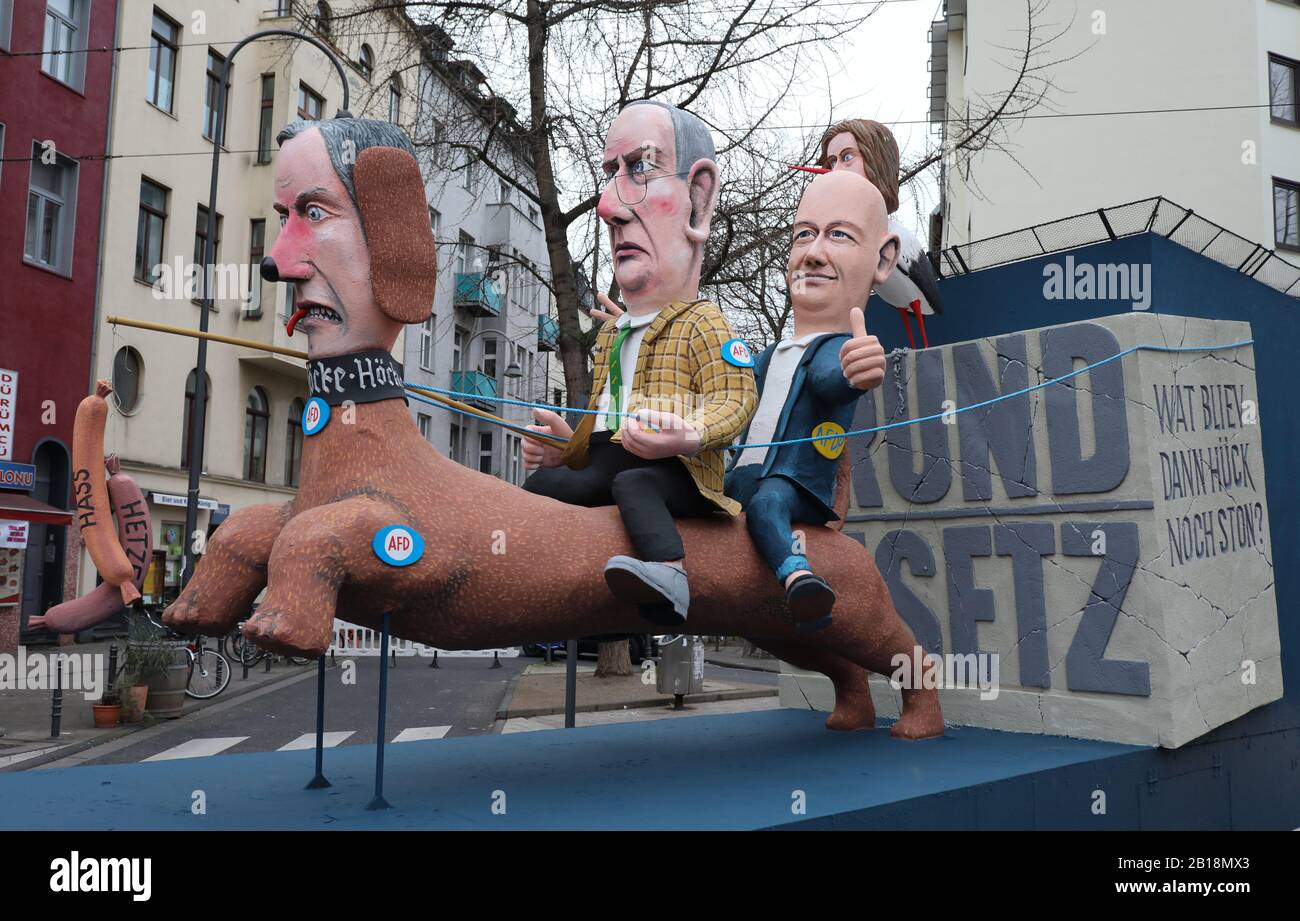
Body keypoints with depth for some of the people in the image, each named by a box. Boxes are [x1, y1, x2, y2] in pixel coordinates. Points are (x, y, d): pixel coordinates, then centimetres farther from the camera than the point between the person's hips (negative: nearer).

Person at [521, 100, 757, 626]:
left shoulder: (703, 324, -1)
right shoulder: (611, 333, 25)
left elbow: (735, 397, -12)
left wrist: (690, 434, -33)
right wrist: (565, 444, 15)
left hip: (677, 472, -9)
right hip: (606, 459, 9)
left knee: (634, 484, -36)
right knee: (542, 484, -5)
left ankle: (669, 574, -55)